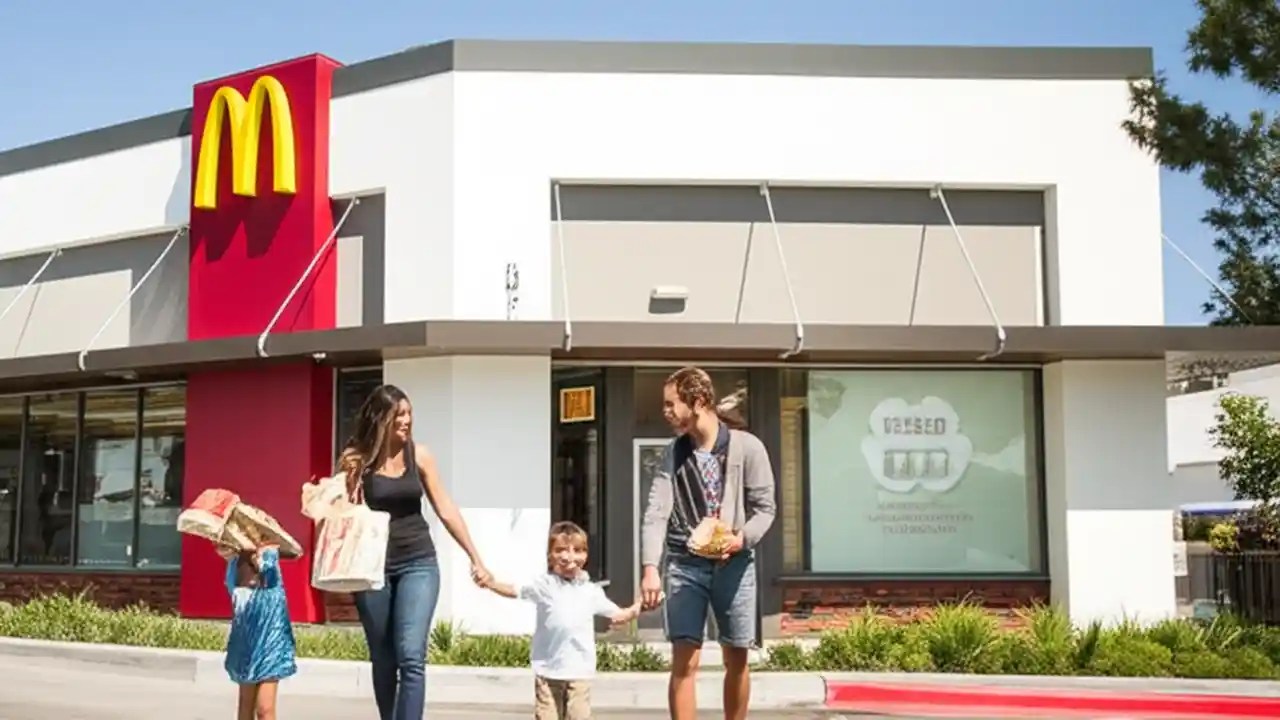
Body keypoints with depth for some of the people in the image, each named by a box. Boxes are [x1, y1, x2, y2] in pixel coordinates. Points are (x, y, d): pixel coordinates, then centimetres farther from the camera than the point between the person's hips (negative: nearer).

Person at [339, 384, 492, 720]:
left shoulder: (418, 455, -1)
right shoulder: (356, 459, -7)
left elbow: (446, 510, 4)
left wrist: (475, 558, 4)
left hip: (418, 563, 0)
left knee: (411, 656, -11)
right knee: (383, 660, 10)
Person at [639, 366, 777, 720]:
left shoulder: (746, 447, -6)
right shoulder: (674, 453, 2)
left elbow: (765, 507, -2)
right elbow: (656, 512, -7)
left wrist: (742, 538, -22)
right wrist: (650, 567, -20)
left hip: (733, 564, -1)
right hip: (685, 564, 1)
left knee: (736, 661, 11)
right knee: (684, 662, -4)